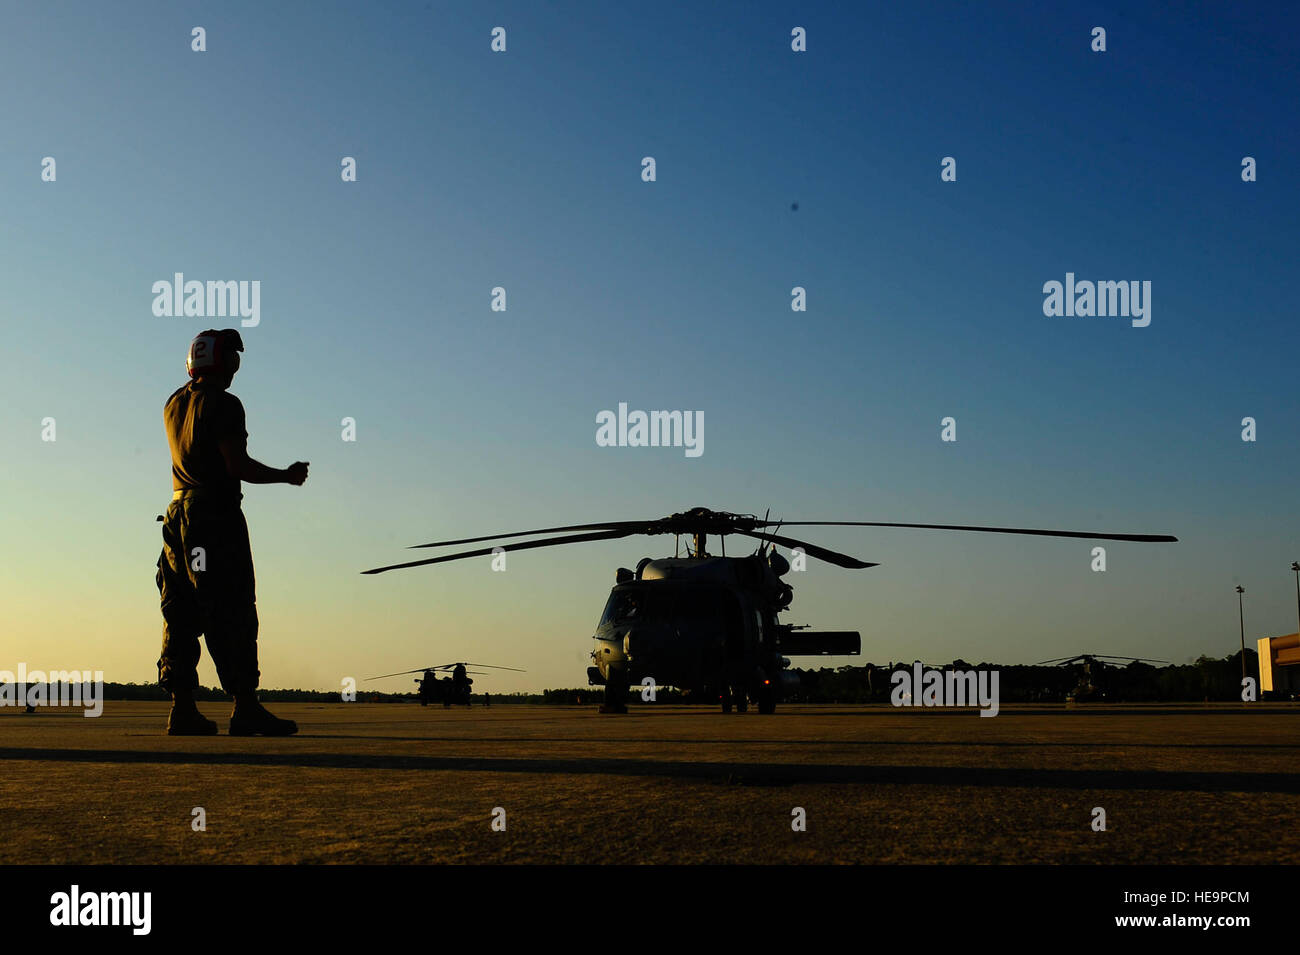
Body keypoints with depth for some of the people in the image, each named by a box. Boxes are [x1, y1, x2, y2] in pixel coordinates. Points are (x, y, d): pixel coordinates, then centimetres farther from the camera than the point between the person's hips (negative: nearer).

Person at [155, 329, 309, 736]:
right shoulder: (223, 405, -10)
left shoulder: (174, 404, 14)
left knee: (182, 616, 8)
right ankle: (245, 707, -6)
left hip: (178, 515, 8)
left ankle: (182, 707, 8)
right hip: (216, 516, -8)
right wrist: (287, 475, -2)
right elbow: (238, 466, -15)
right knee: (233, 617, -6)